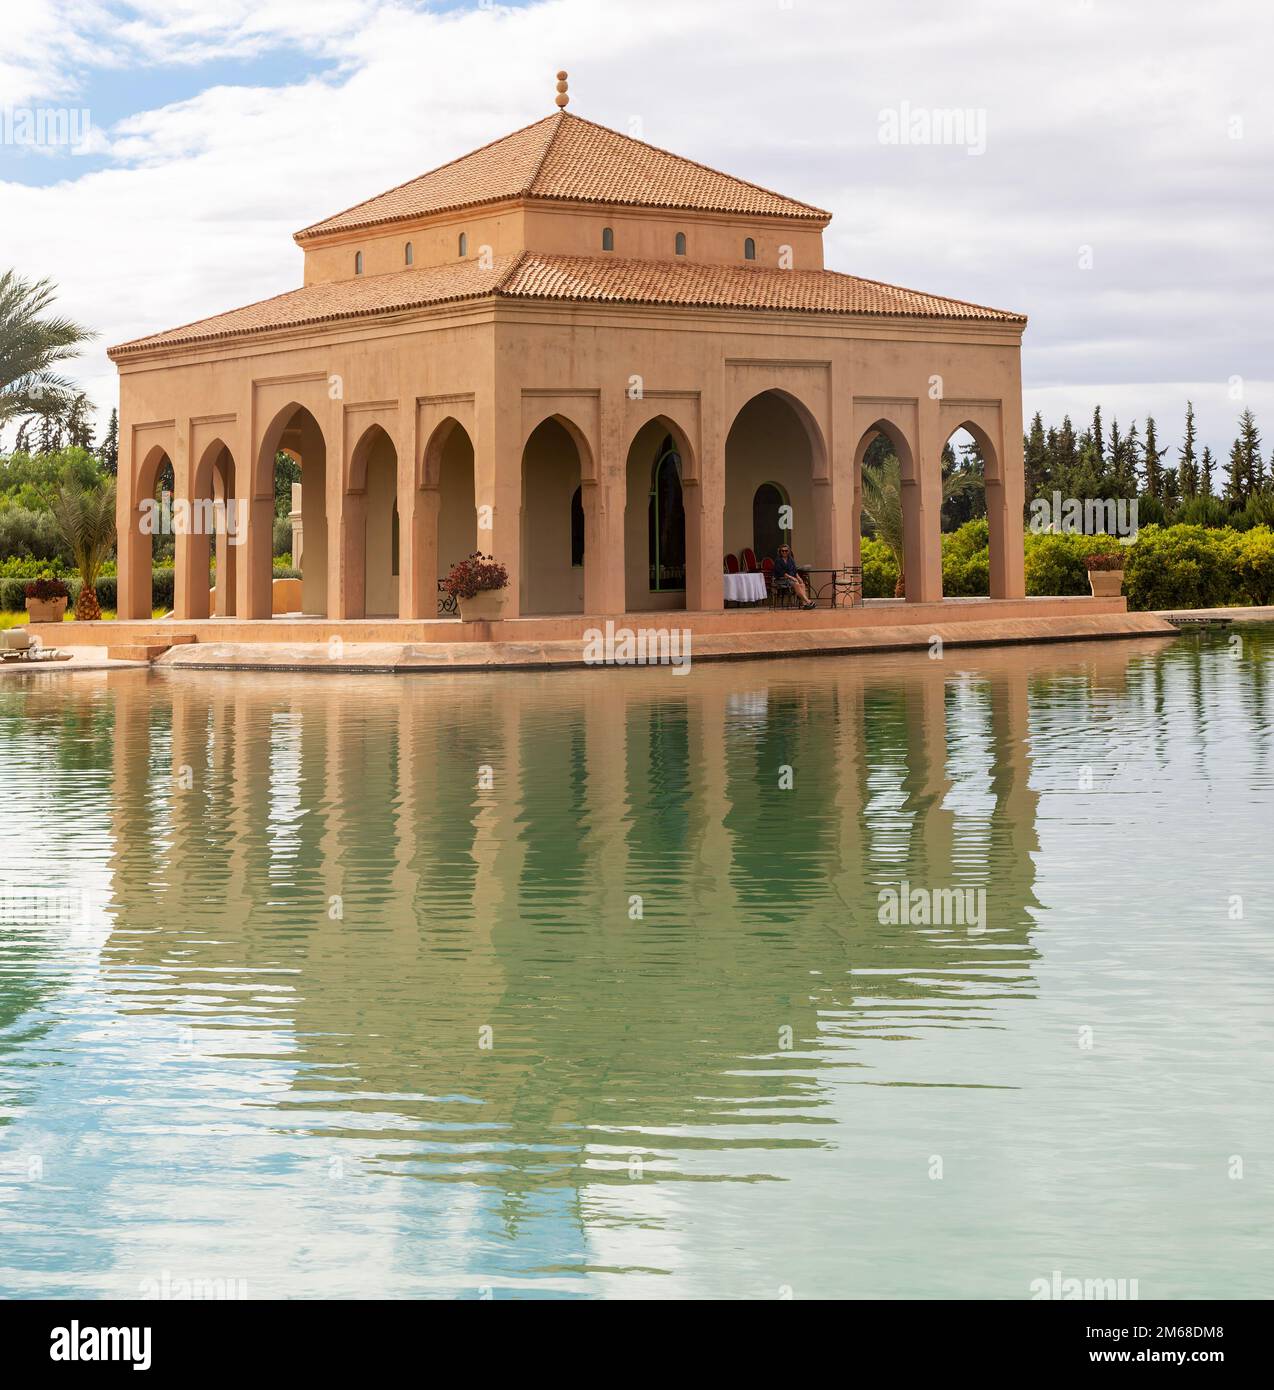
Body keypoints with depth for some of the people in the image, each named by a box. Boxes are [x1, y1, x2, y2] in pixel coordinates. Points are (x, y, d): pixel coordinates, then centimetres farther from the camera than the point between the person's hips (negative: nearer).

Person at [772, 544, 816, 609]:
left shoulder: (791, 560, 16)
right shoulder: (778, 560, -3)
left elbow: (795, 571, 14)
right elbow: (781, 572, -12)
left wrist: (798, 578, -4)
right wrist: (791, 577, -19)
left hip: (791, 579, 6)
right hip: (781, 580, -6)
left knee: (802, 585, -22)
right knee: (796, 584, -30)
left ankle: (804, 602, -39)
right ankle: (807, 601, -36)